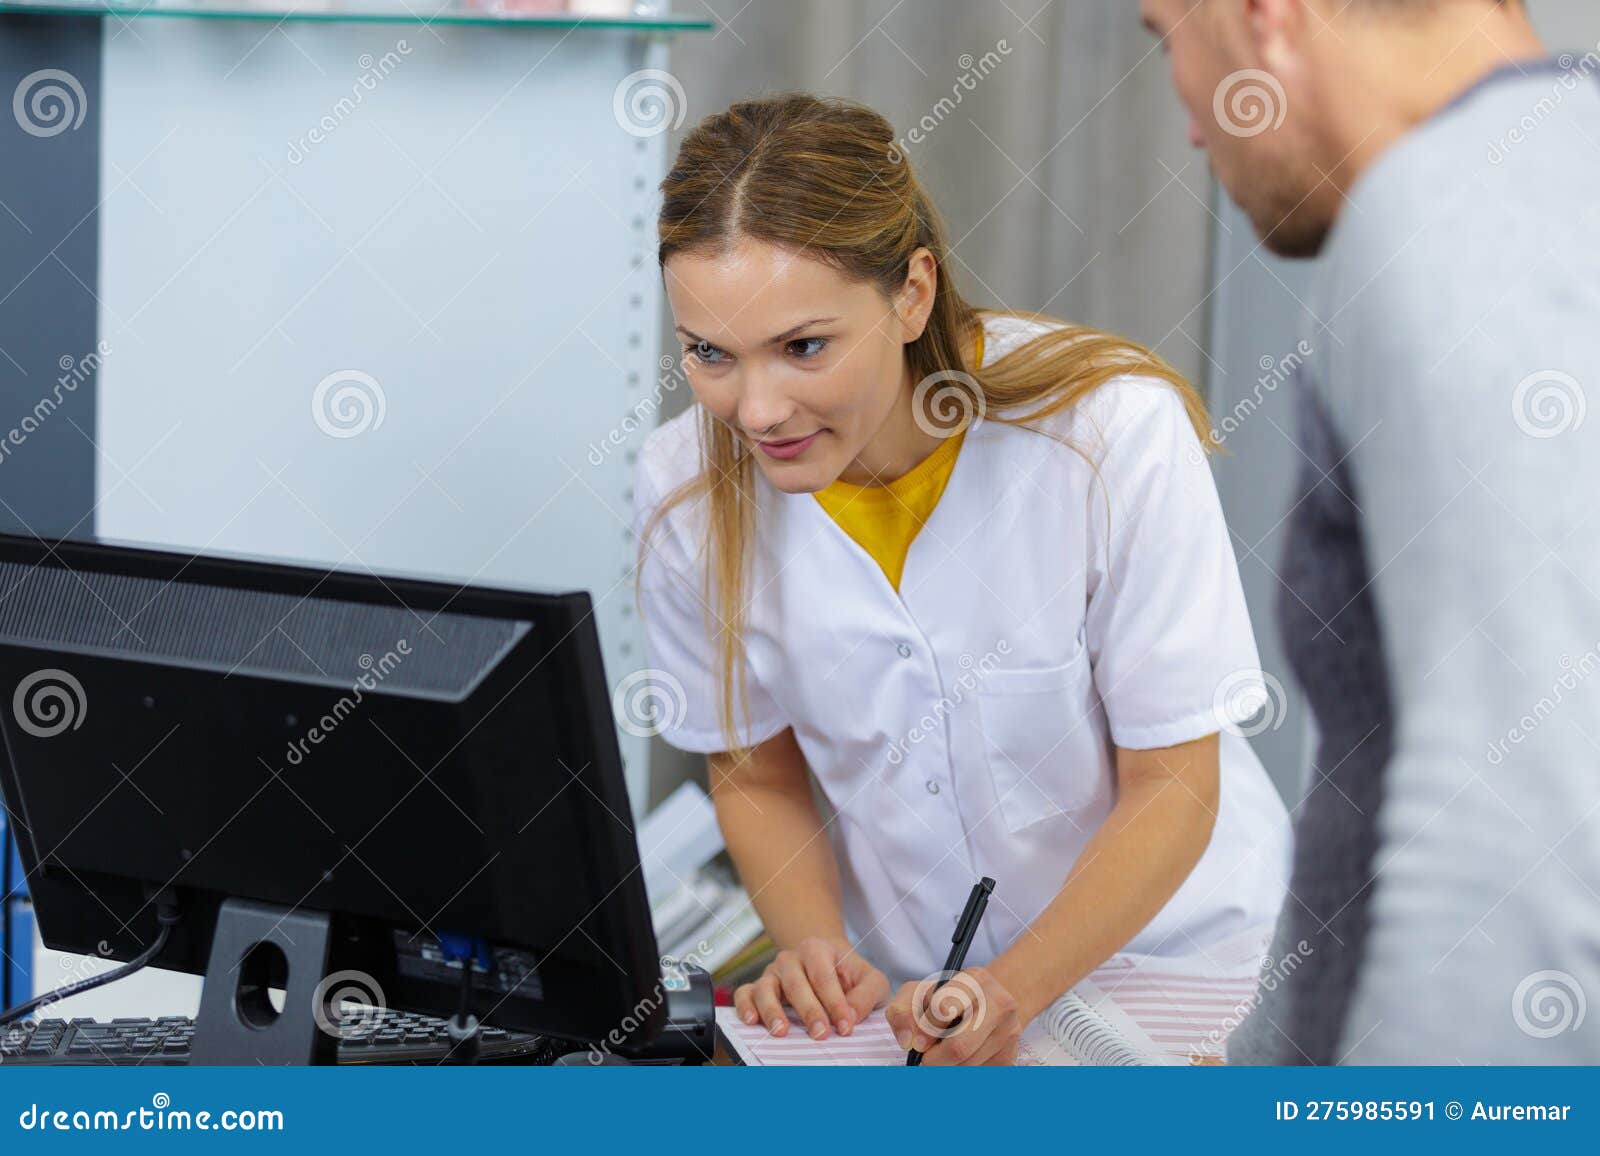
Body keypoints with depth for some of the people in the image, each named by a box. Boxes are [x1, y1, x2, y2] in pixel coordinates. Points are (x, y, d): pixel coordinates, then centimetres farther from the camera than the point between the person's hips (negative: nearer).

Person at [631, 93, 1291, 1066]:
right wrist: (815, 947, -12)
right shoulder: (686, 490, -9)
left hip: (1167, 945, -3)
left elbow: (1173, 786, -11)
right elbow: (757, 774, 7)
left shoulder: (1116, 430, -19)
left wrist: (1019, 989, -25)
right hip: (910, 988, 3)